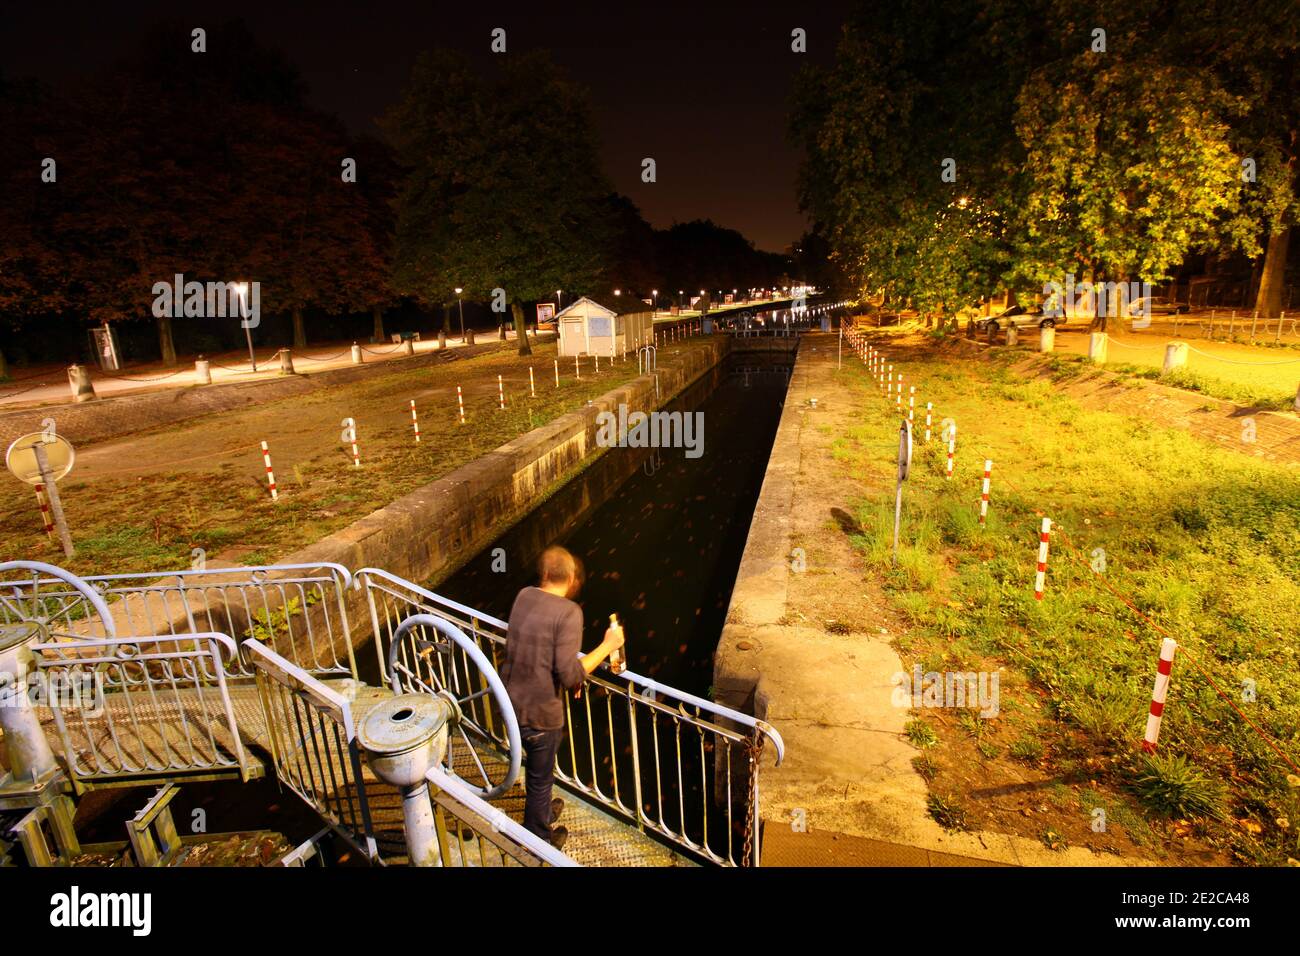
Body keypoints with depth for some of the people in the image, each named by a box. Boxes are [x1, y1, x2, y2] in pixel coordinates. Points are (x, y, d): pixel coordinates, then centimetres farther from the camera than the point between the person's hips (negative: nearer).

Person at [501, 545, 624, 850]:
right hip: (539, 713, -7)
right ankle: (538, 839, 43)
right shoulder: (568, 612, -24)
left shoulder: (524, 596, -3)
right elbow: (570, 676, -26)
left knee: (537, 765, 32)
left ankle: (542, 811, 57)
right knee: (540, 778, 19)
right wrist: (607, 646, -16)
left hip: (511, 702, 7)